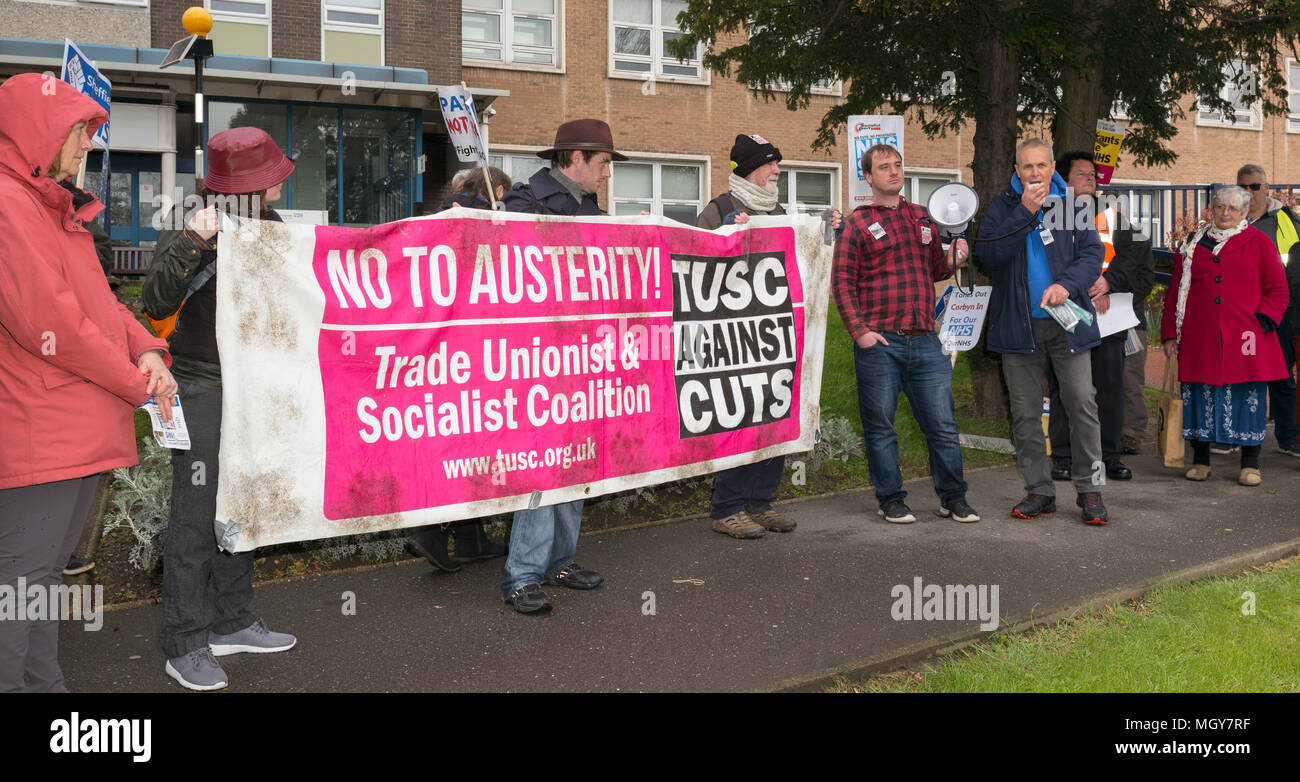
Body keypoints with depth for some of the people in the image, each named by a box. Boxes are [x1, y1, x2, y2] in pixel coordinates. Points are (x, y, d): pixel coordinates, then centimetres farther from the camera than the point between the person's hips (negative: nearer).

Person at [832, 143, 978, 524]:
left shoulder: (922, 217, 17)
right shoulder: (857, 223, 3)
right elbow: (842, 282, -2)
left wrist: (951, 258, 3)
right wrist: (859, 330, -11)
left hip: (924, 340, 4)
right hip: (879, 342, -4)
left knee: (943, 422, 4)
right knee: (880, 425, 3)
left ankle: (953, 497, 17)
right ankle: (891, 500, 16)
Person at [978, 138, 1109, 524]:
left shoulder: (1073, 205, 6)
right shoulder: (1003, 207, 5)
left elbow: (1092, 254, -1)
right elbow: (990, 254, -9)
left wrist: (1066, 283, -19)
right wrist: (1024, 213, -16)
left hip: (1067, 321, 0)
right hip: (1018, 324, 0)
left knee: (1082, 403, -2)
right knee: (1025, 412, 5)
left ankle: (1090, 489, 9)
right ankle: (1039, 490, 16)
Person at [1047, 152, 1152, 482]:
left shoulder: (1111, 214, 16)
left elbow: (1130, 253, 5)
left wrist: (1109, 283, -13)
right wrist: (1088, 291, -13)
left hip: (1109, 313, 3)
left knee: (1111, 384, 3)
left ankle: (1111, 455, 11)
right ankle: (1063, 457, 5)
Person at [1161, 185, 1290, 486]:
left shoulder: (1259, 243, 7)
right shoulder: (1193, 245, 13)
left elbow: (1278, 291, 5)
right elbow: (1175, 291, 13)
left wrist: (1262, 323, -9)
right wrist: (1170, 333, 6)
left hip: (1244, 340, -2)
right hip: (1199, 340, 2)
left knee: (1248, 398, 0)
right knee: (1199, 398, 3)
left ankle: (1250, 466, 11)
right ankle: (1200, 461, 16)